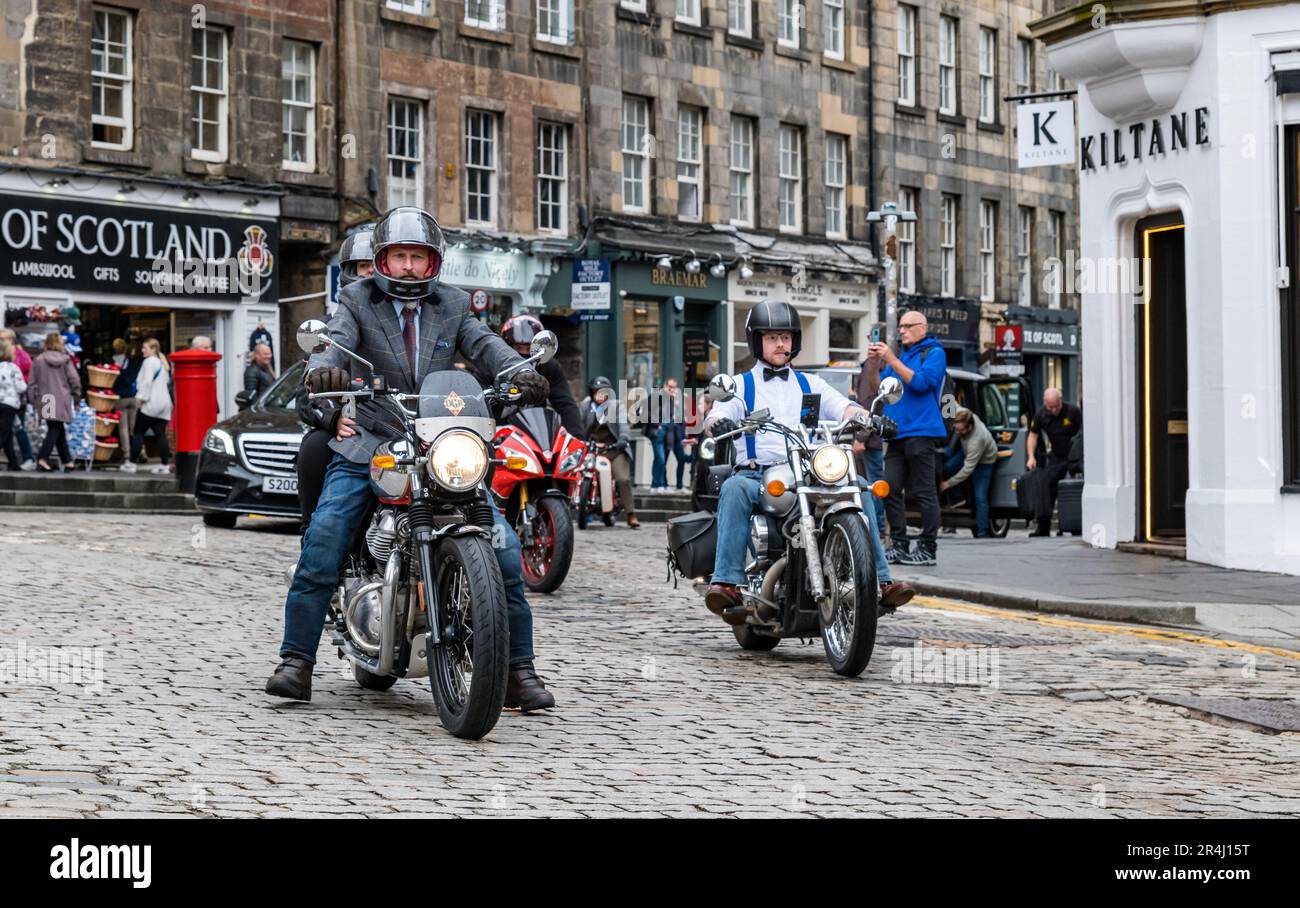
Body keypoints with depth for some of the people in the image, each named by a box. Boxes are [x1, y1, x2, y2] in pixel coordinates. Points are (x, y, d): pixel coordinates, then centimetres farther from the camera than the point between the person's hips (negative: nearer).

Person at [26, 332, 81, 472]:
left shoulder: (38, 361, 3)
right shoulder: (65, 360, -1)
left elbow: (32, 383, 4)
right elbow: (74, 380, -1)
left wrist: (32, 400, 13)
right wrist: (76, 399, 10)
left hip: (45, 401, 2)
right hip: (62, 401, -2)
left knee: (58, 430, 13)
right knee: (55, 430, -1)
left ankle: (67, 461, 16)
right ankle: (42, 458, -17)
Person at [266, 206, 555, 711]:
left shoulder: (452, 306, 12)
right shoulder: (356, 300, 6)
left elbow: (485, 346, -4)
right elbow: (336, 341, -13)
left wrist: (521, 374, -26)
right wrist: (324, 367, -38)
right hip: (368, 445, -1)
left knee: (504, 547, -9)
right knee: (322, 544, -17)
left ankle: (518, 669, 2)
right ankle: (297, 660, -5)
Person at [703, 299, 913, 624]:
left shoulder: (811, 385, 24)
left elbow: (843, 408, 6)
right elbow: (714, 418, -3)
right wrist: (717, 423, -29)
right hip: (756, 476, -2)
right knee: (734, 488, -36)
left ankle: (880, 582, -25)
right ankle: (727, 583, -44)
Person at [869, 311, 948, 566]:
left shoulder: (934, 353, 1)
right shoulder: (901, 355, 21)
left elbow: (920, 382, -14)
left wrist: (891, 360, -15)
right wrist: (874, 364, 1)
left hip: (922, 433, -7)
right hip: (898, 434, 7)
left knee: (924, 493, -5)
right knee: (890, 490, 3)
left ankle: (928, 549, -2)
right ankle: (899, 545, 8)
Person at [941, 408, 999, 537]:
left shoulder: (976, 440, -44)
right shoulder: (965, 417, -27)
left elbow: (968, 468, -37)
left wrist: (949, 483, -30)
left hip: (984, 461, -8)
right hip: (967, 451, 8)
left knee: (979, 496, -12)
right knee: (947, 468, -13)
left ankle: (982, 532, -9)